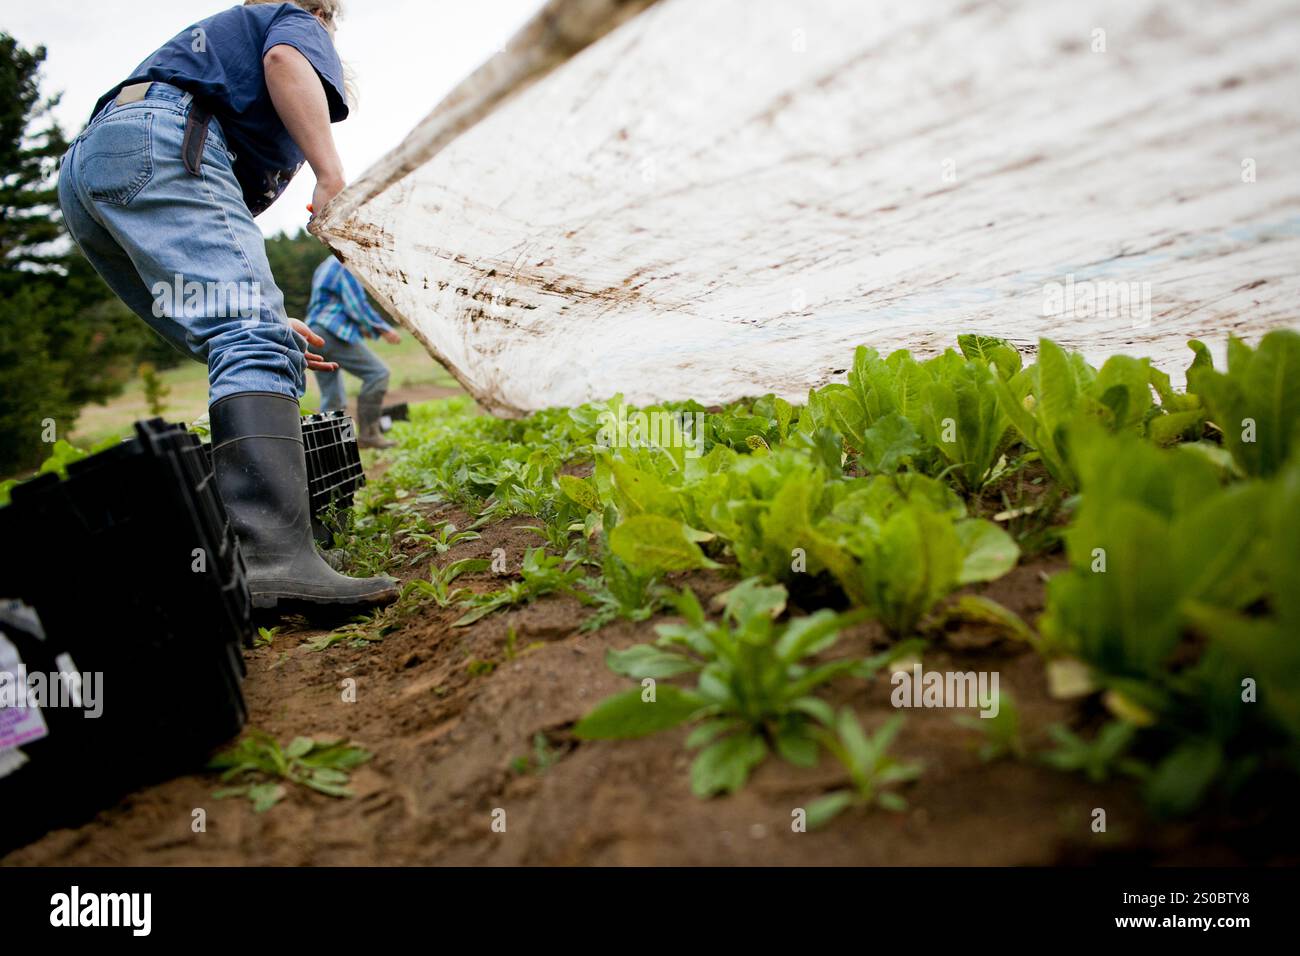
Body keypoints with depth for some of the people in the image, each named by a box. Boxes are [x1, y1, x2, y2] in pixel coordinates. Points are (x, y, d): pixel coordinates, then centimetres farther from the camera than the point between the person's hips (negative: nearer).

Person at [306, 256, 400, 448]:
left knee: (332, 401, 10)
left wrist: (360, 328, 28)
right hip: (334, 333, -10)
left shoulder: (325, 266, 26)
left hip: (313, 333, 10)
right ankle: (368, 433, -13)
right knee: (377, 372, -10)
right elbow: (356, 305, -12)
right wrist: (383, 329, -4)